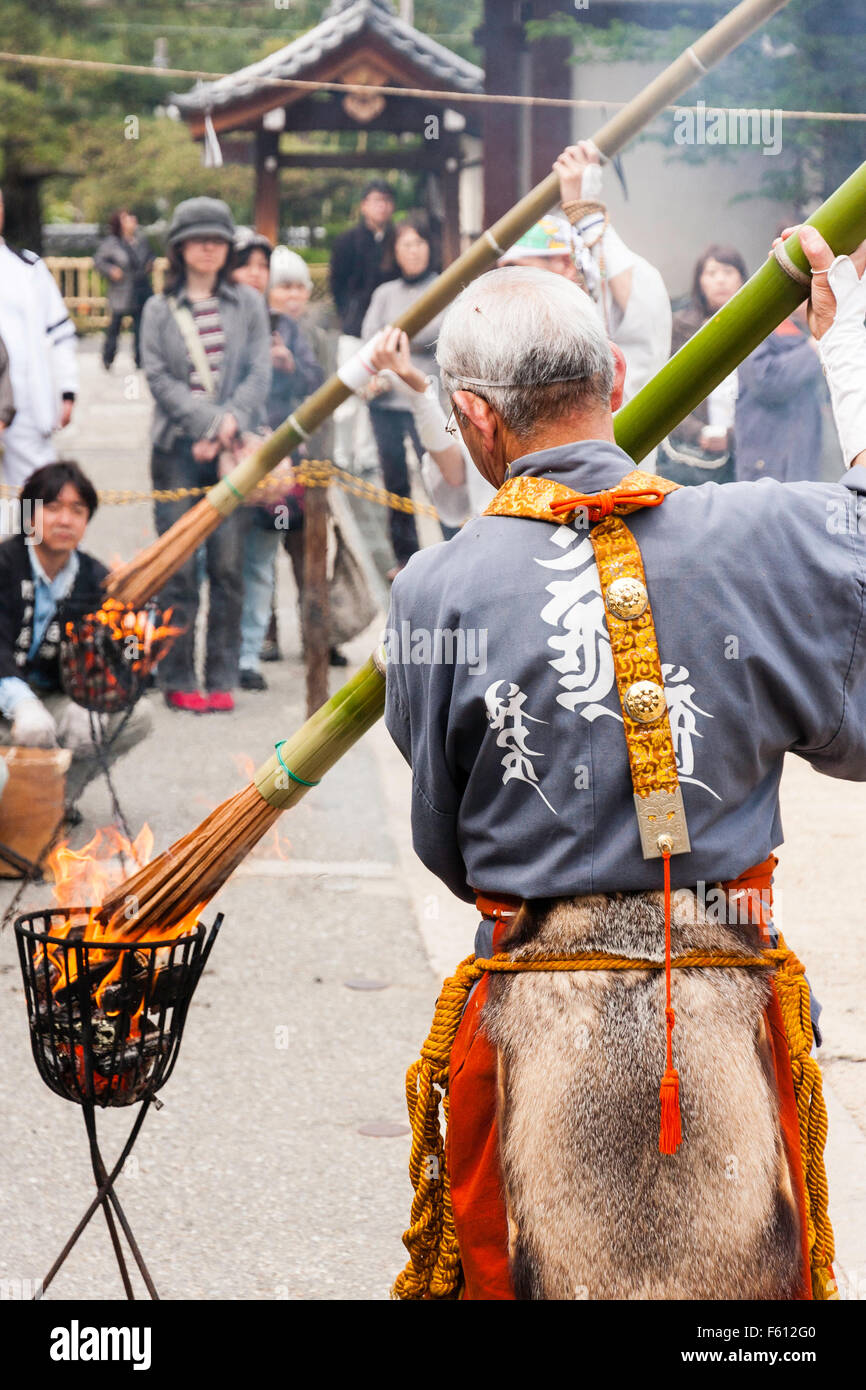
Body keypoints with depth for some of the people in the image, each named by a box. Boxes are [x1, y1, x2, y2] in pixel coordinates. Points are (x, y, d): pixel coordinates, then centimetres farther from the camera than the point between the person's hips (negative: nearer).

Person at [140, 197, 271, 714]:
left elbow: (259, 372, 4)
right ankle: (178, 679, 3)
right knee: (179, 568, -3)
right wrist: (206, 422, -11)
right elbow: (159, 377, 1)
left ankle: (222, 678, 4)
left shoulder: (249, 303, 13)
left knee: (228, 565, -2)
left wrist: (231, 422, -11)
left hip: (234, 445, 1)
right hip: (178, 448, 0)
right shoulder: (159, 310, 10)